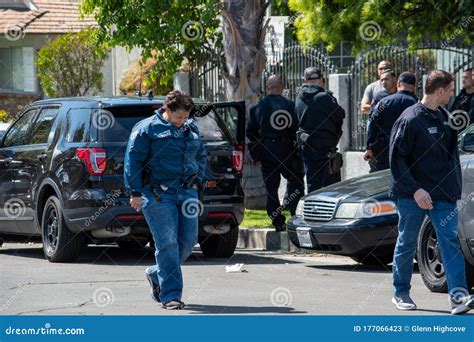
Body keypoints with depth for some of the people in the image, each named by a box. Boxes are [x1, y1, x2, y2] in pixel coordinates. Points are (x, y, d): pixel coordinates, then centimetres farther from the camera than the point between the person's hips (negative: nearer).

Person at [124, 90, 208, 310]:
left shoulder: (190, 129, 15)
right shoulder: (146, 129, -5)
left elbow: (201, 156, 27)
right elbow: (132, 160, -6)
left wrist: (196, 182, 14)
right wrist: (135, 193, -10)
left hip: (187, 192, 6)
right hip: (158, 194, -6)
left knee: (188, 240, 5)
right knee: (167, 243, -9)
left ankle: (156, 275, 28)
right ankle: (170, 295, -6)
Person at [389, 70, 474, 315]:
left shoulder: (444, 118, 10)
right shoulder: (410, 119, -12)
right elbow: (396, 159, -13)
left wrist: (454, 188, 10)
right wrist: (414, 189, -19)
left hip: (443, 195, 5)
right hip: (412, 196, -5)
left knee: (450, 240, -9)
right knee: (407, 244, 7)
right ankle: (401, 293, 23)